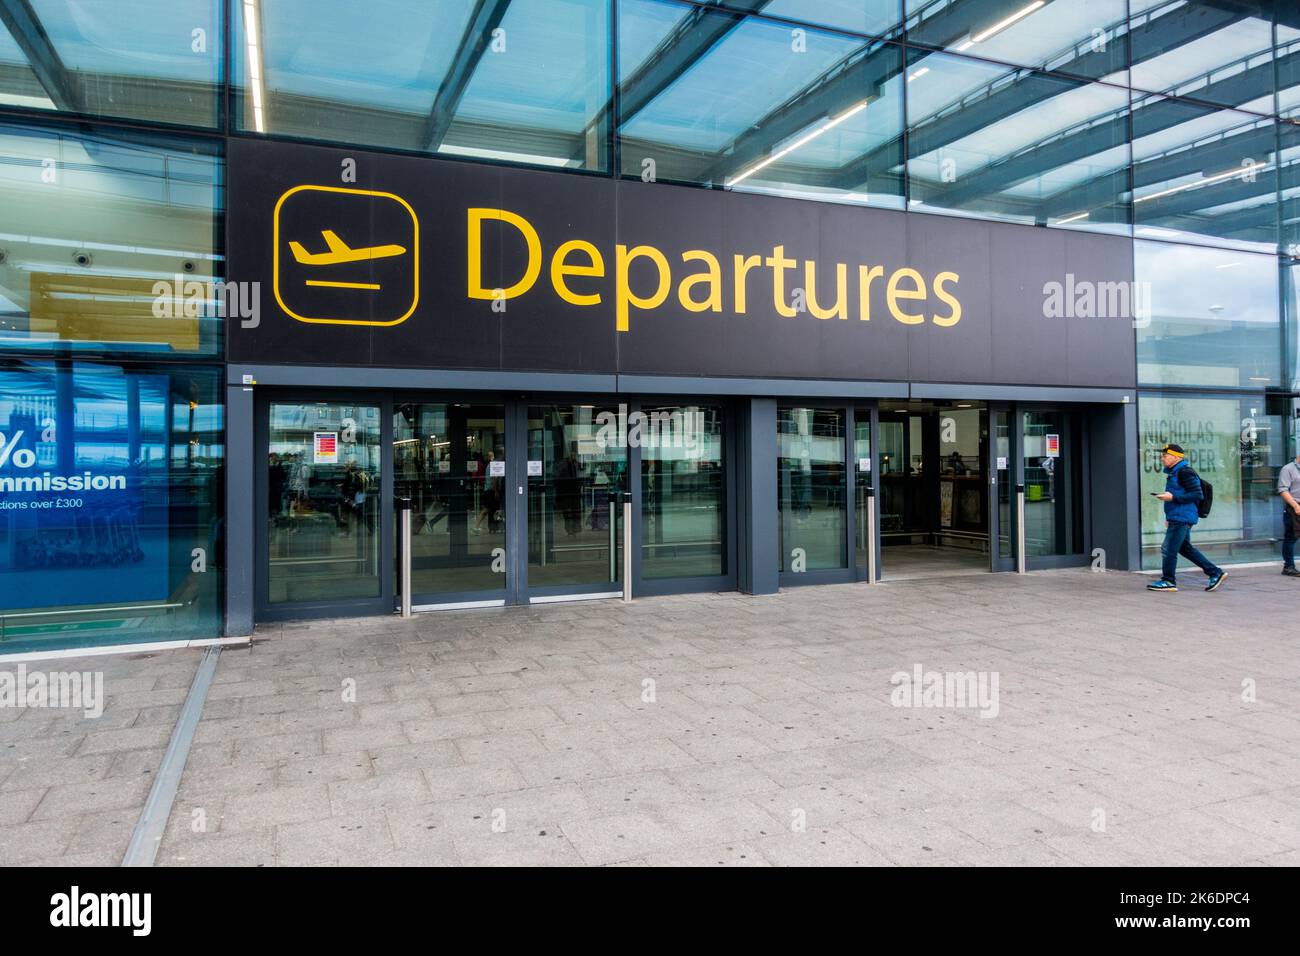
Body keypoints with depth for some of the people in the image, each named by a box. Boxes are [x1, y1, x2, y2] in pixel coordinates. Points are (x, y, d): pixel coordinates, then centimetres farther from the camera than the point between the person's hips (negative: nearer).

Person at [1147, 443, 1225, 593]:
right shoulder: (1173, 473, 17)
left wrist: (1173, 497, -22)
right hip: (1177, 518, 10)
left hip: (1181, 519, -10)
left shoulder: (1185, 472, -14)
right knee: (1185, 548, 16)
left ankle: (1168, 581, 2)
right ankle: (1215, 572, 21)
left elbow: (1198, 495, -19)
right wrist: (1169, 516, 22)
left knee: (1170, 549, -6)